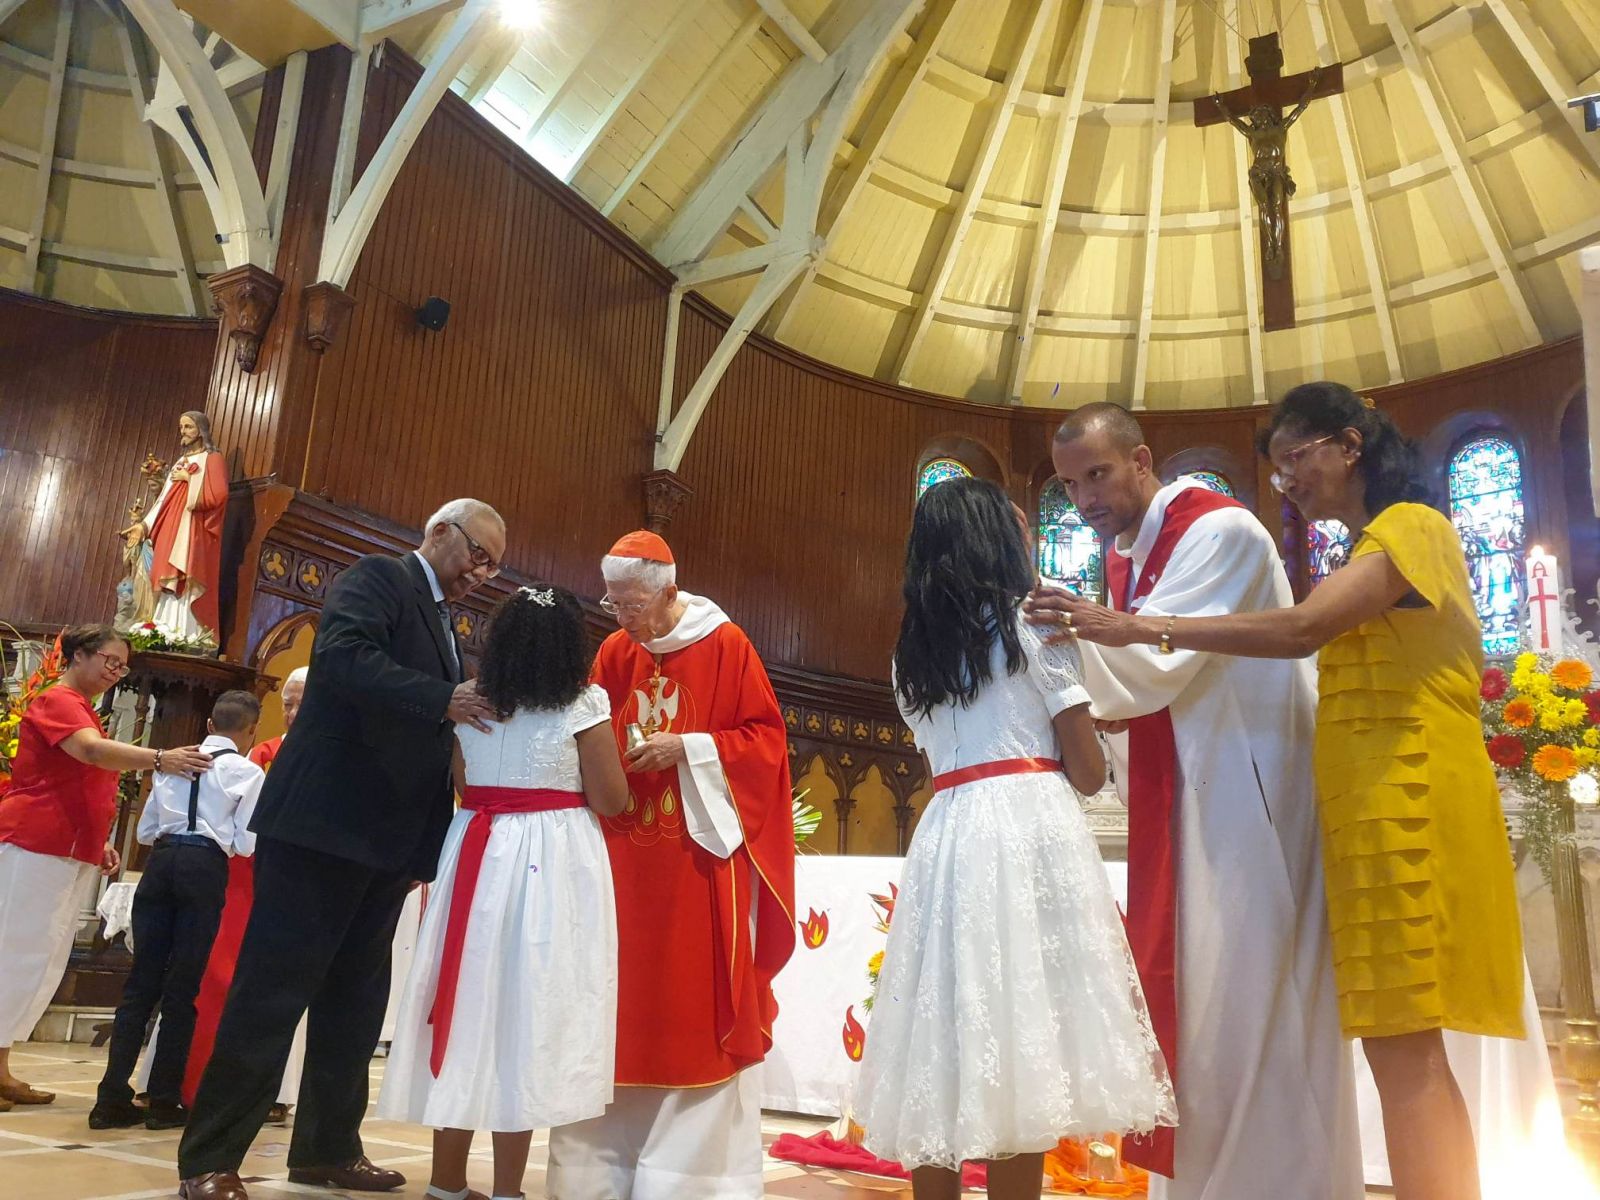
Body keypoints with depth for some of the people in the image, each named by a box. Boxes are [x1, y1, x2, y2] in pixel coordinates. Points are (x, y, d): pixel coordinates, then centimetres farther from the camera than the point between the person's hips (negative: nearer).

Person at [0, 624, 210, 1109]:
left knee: (46, 963, 10)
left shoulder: (83, 711, 20)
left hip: (70, 853, 9)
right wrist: (160, 759, -45)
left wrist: (99, 842, 19)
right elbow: (92, 750, -31)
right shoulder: (58, 701, -10)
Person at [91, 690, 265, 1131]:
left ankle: (113, 1097, 5)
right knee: (184, 986, 2)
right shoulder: (247, 772, 0)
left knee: (142, 979, 7)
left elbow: (145, 831, 17)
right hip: (205, 869, -4)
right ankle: (164, 1101, 7)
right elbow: (246, 843, -2)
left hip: (160, 862, 4)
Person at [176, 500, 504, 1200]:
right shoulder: (379, 578, -4)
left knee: (356, 997, 13)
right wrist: (444, 701, -29)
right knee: (273, 989, -3)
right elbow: (343, 656, -24)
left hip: (386, 838, 9)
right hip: (325, 822, -9)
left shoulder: (441, 624, 21)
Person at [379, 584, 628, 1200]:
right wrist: (596, 763, 12)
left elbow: (462, 786, 13)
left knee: (470, 1006, 11)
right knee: (530, 1013, 1)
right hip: (554, 862, -4)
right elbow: (610, 800, -7)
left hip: (477, 855, 5)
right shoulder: (583, 703, -7)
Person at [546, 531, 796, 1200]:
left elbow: (766, 737, -6)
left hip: (699, 854, -4)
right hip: (625, 854, 4)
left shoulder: (725, 645, -5)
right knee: (621, 1006, 8)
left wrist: (685, 748, -16)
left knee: (696, 1005, 0)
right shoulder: (613, 653, 8)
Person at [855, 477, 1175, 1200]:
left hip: (944, 837, 5)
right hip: (1033, 833, -5)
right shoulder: (1032, 626, 1)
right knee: (1021, 1054, -2)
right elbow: (1089, 773, 1)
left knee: (952, 1034, 9)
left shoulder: (911, 654, 16)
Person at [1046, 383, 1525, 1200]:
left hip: (1407, 799, -9)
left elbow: (1302, 628, -22)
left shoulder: (1411, 526, -6)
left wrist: (1147, 629, -22)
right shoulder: (1375, 548, 24)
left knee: (1402, 1042, -10)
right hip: (1378, 802, 9)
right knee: (1408, 1047, 8)